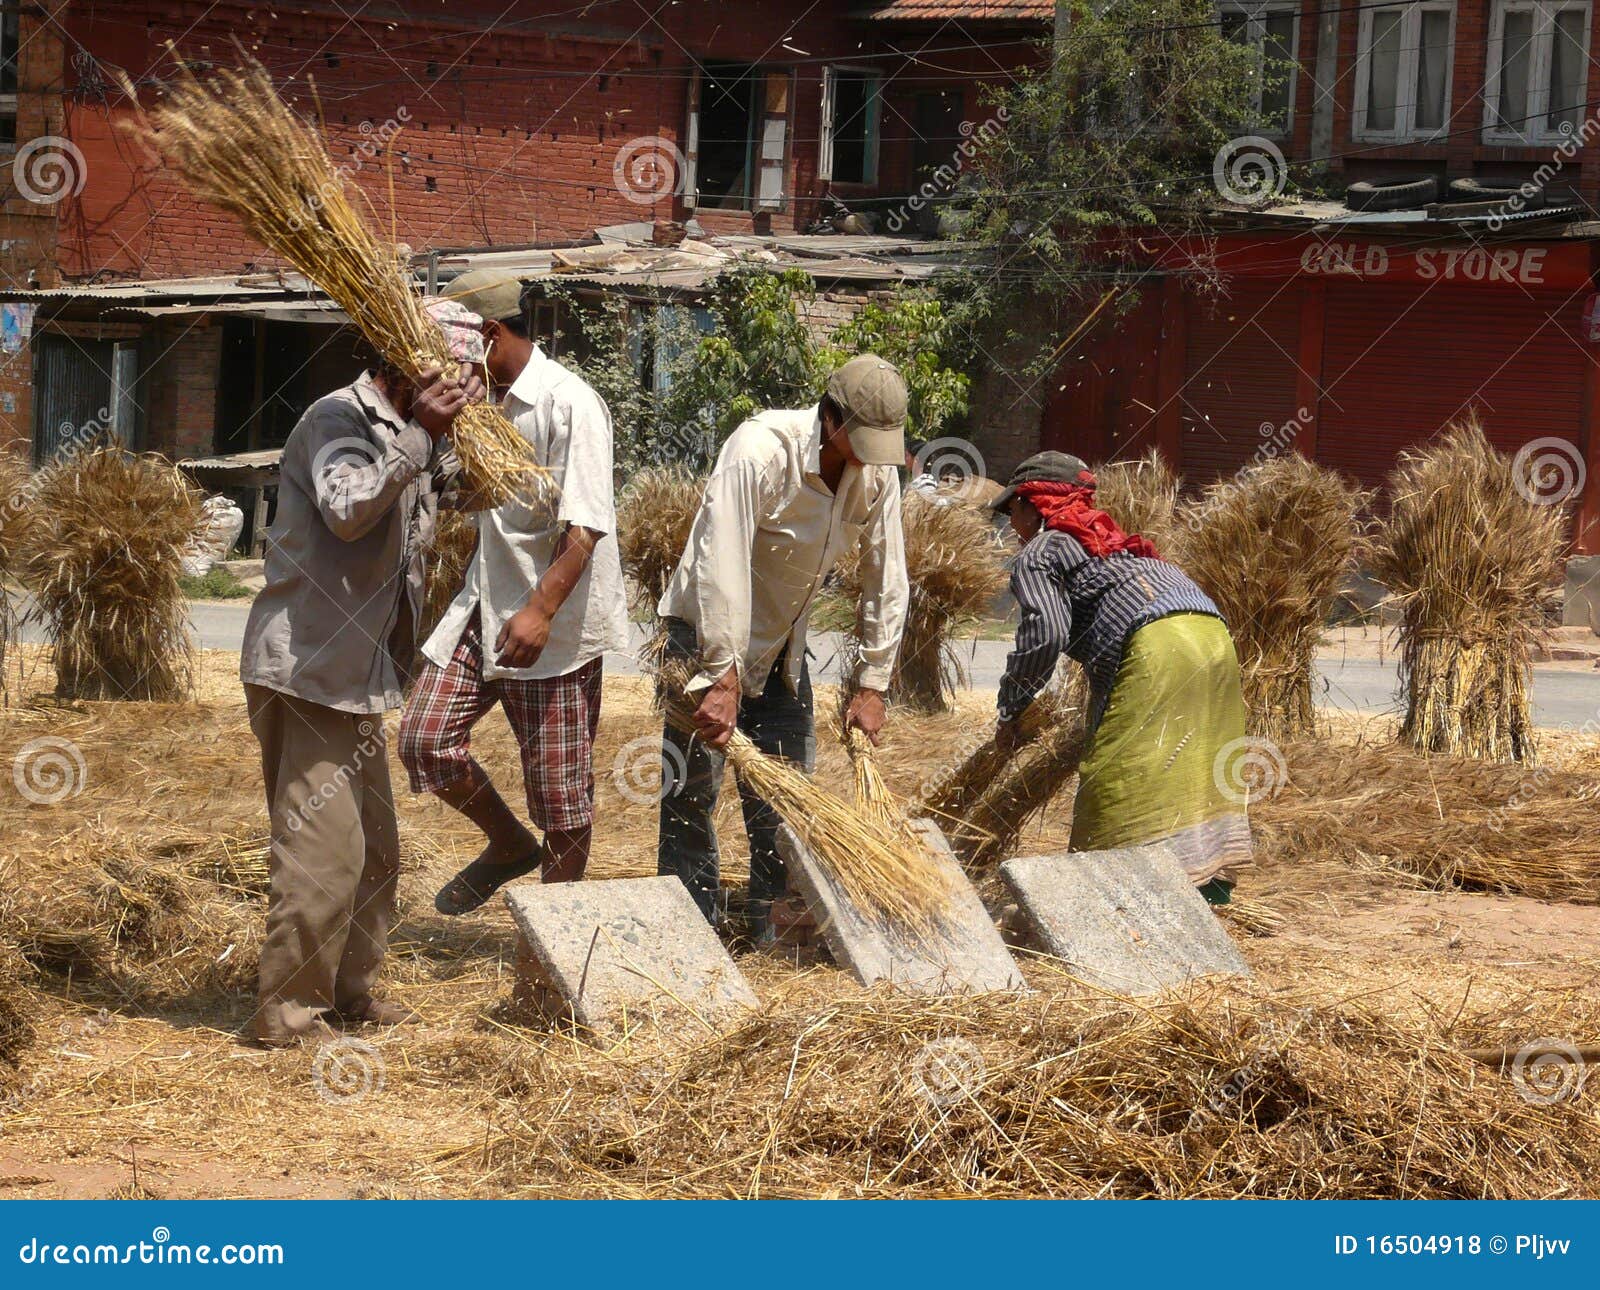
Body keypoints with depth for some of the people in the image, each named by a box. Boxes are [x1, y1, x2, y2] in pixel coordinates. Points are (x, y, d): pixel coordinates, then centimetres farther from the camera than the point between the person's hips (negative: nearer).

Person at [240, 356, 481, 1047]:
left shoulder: (399, 432, 17)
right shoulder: (337, 419, -13)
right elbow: (347, 510, -29)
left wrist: (444, 442, 8)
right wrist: (416, 434, -27)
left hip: (354, 675, 10)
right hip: (307, 670, -10)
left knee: (374, 846, 15)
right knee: (323, 844, -11)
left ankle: (349, 991, 25)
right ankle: (285, 1010, -6)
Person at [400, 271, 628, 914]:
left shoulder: (569, 403, -15)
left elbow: (586, 526, -23)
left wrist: (541, 610, -31)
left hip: (556, 620, -8)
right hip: (486, 604, 8)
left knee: (559, 787, 1)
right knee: (424, 739, -1)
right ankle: (508, 845, 22)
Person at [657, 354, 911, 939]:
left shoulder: (877, 471, -8)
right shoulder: (760, 451, -28)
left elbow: (886, 581, 0)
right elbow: (721, 567, -33)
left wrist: (872, 685, -1)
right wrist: (722, 677, -35)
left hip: (781, 644, 6)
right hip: (708, 632, -6)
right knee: (693, 788, -7)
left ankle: (771, 925, 15)